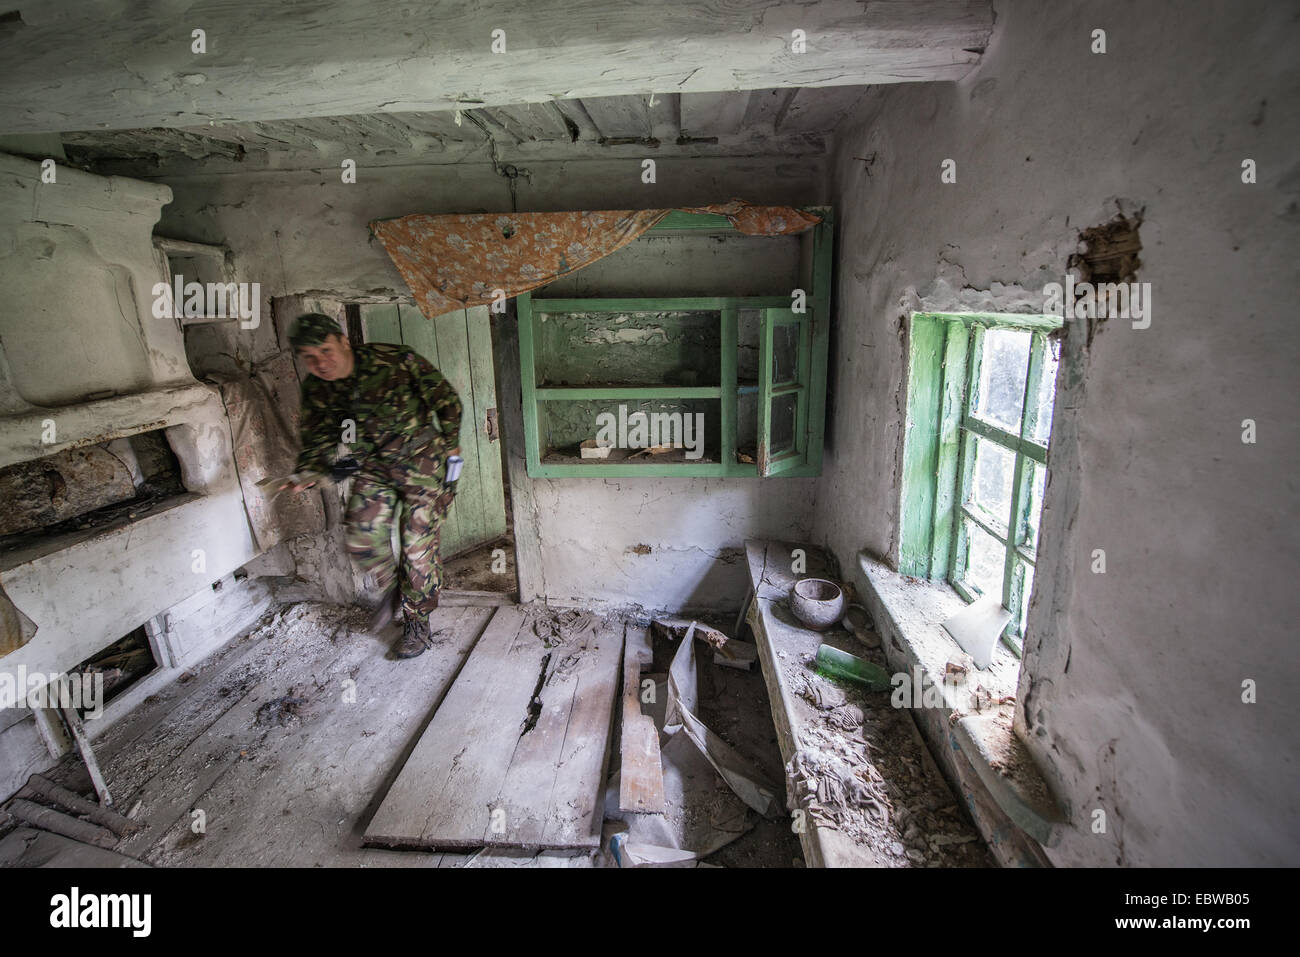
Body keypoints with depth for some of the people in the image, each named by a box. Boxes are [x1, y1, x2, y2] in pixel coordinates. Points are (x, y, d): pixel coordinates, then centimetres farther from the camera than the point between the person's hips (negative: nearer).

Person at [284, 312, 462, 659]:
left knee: (418, 545, -3)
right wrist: (307, 474, -16)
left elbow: (446, 398, -10)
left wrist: (450, 445, -5)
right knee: (362, 539, -3)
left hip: (421, 461, -5)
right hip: (372, 467, 5)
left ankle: (417, 623, 14)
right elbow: (318, 439, 5)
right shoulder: (316, 390, -4)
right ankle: (391, 589, 29)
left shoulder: (395, 360, -20)